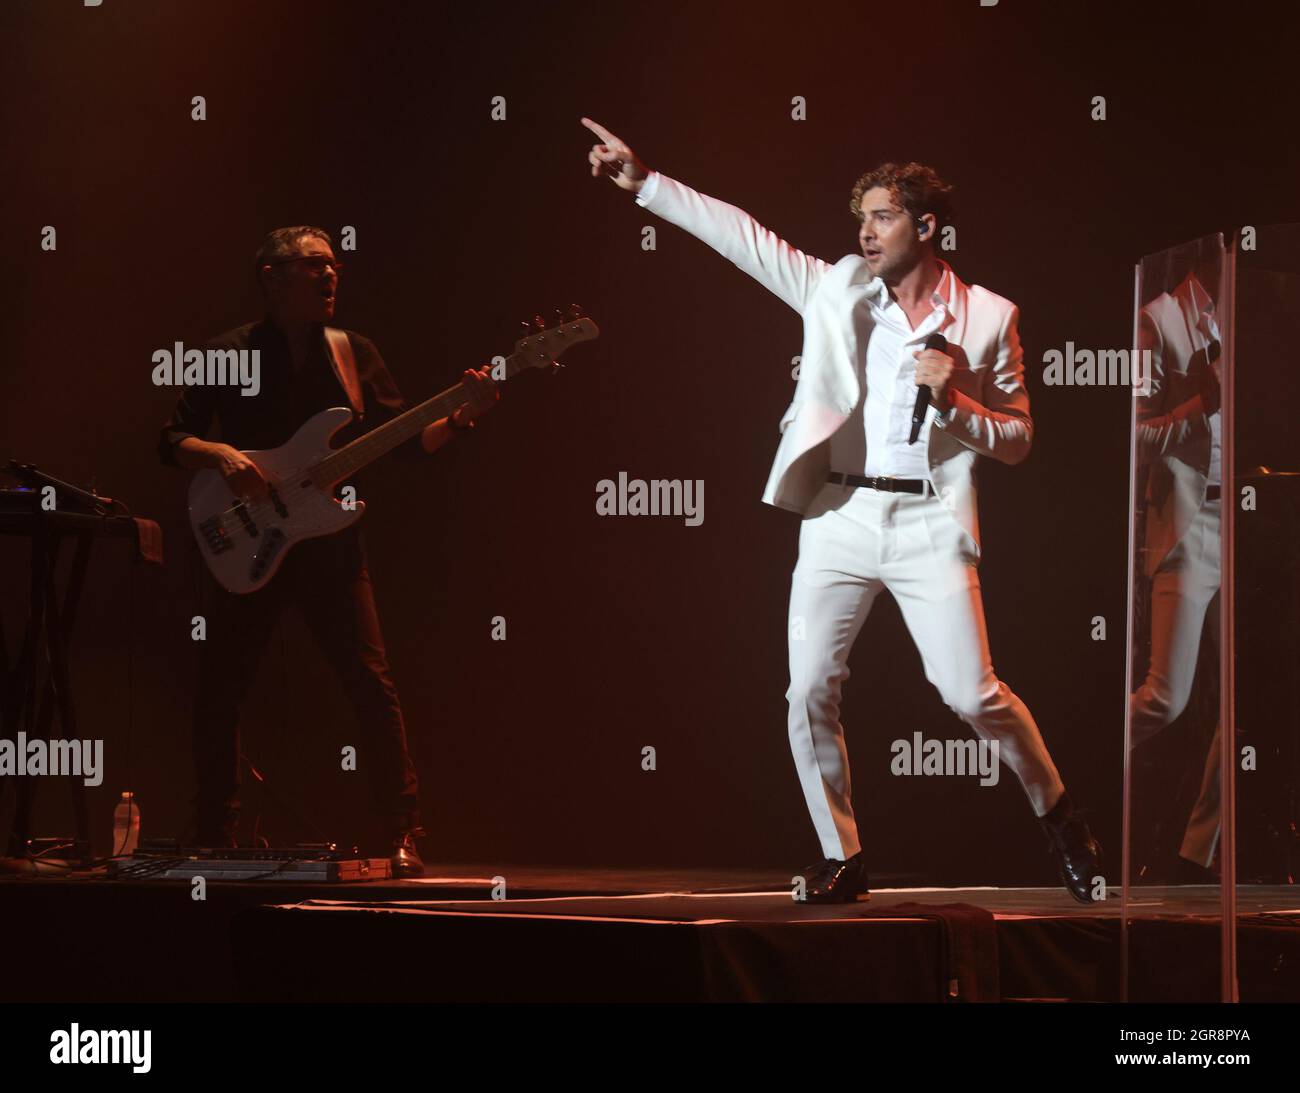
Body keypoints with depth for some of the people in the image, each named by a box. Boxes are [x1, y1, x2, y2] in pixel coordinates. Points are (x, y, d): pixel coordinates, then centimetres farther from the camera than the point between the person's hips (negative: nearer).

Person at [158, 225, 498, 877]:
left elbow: (405, 444, 6)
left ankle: (404, 838, -5)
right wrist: (220, 455, -20)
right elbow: (172, 442, 1)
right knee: (218, 695, 0)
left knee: (373, 687, -11)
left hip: (329, 547, 1)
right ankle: (214, 841, 13)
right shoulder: (230, 354, 2)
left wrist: (462, 416, -11)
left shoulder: (355, 356, 8)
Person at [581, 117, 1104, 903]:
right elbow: (743, 235, 7)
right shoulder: (837, 290, 9)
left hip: (928, 522, -3)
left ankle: (1060, 816, 13)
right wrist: (642, 182, 2)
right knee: (809, 694, -4)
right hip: (840, 515, 3)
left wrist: (955, 401, -14)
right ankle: (843, 860, 10)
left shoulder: (987, 318, 2)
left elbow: (1017, 439, 4)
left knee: (973, 693, -10)